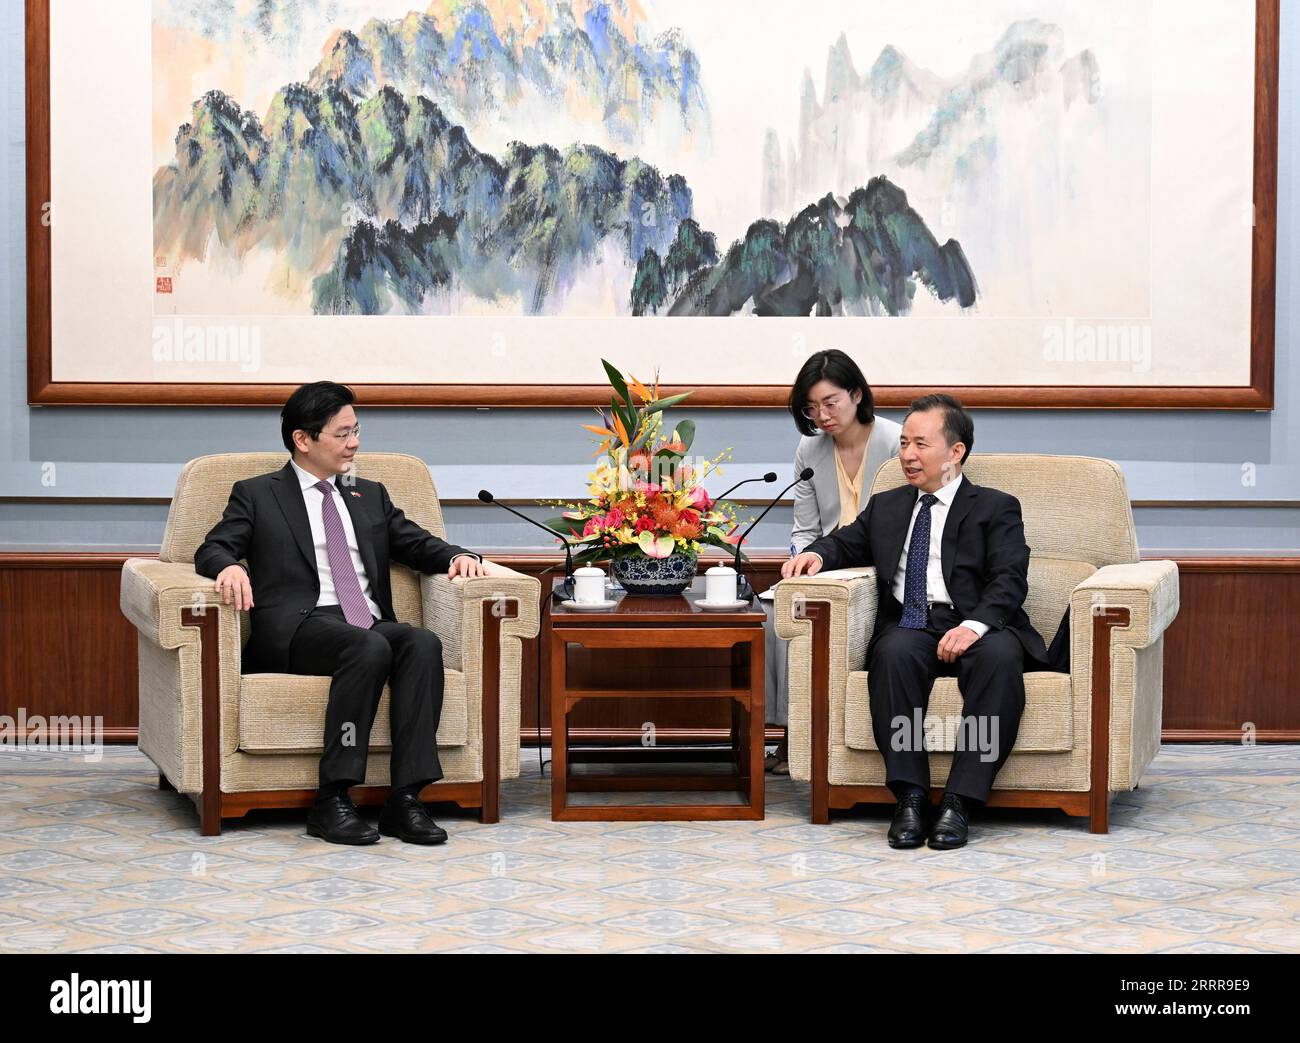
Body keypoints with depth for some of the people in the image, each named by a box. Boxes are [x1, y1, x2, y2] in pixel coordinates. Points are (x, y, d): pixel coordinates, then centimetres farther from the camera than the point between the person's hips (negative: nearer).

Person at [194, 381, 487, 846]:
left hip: (371, 626, 4)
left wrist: (458, 556, 1)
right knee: (370, 648, -36)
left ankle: (404, 800, -35)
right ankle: (331, 802, -34)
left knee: (423, 643, -30)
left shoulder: (370, 495, 28)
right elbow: (211, 549, 5)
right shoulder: (257, 494, 15)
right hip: (298, 629, -4)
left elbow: (418, 543, 24)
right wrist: (230, 566, -20)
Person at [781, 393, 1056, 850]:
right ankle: (910, 797, -35)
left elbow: (1009, 581, -2)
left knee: (1000, 657, -37)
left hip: (974, 627, -2)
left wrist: (975, 625, -23)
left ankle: (960, 801, -37)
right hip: (908, 626, 3)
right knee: (895, 652, -35)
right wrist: (816, 553, 2)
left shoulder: (995, 508, 11)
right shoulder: (886, 506, 27)